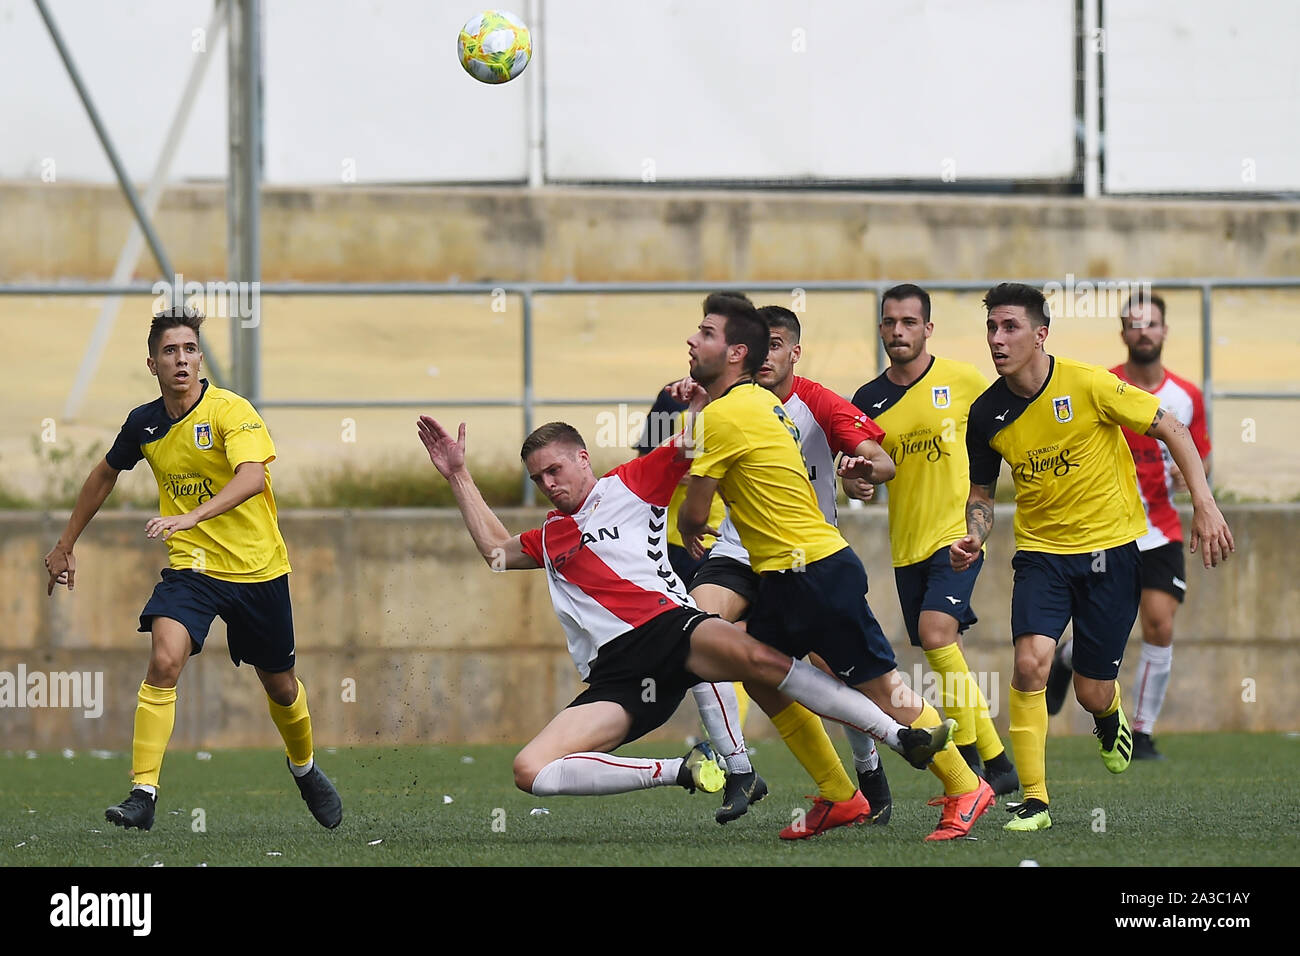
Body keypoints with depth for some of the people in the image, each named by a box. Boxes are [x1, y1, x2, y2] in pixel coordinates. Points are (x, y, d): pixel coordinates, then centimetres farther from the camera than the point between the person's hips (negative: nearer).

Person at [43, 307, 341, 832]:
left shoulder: (230, 411, -16)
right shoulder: (144, 423, -1)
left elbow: (253, 477, -33)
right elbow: (105, 475, 19)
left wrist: (192, 516, -47)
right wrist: (65, 544, 21)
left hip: (258, 569, -2)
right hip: (192, 566, 2)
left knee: (280, 686, 13)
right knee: (164, 660, -23)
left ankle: (304, 767, 46)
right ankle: (142, 794, -23)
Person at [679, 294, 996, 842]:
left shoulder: (721, 416, -16)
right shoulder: (761, 402, 12)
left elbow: (694, 514, -10)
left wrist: (688, 529, 13)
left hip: (815, 574, -10)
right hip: (781, 577, 10)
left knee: (878, 689, -3)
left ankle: (964, 788, 6)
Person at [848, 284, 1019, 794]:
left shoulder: (964, 380, -5)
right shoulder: (869, 399, 4)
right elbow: (854, 474, 9)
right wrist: (855, 483, -14)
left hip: (958, 535, -5)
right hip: (907, 546, 5)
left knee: (936, 629, -24)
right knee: (945, 656, 8)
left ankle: (970, 752, -15)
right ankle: (997, 763, 20)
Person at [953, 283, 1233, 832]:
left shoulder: (1087, 385, -16)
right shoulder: (987, 415, -4)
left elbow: (1171, 430, -8)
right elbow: (982, 492, 12)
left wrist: (1204, 506, -14)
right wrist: (973, 538, -9)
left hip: (1110, 547, -2)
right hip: (1041, 552, 2)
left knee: (1092, 695, 2)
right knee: (1030, 660, -23)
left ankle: (1110, 716, 43)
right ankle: (1034, 800, -13)